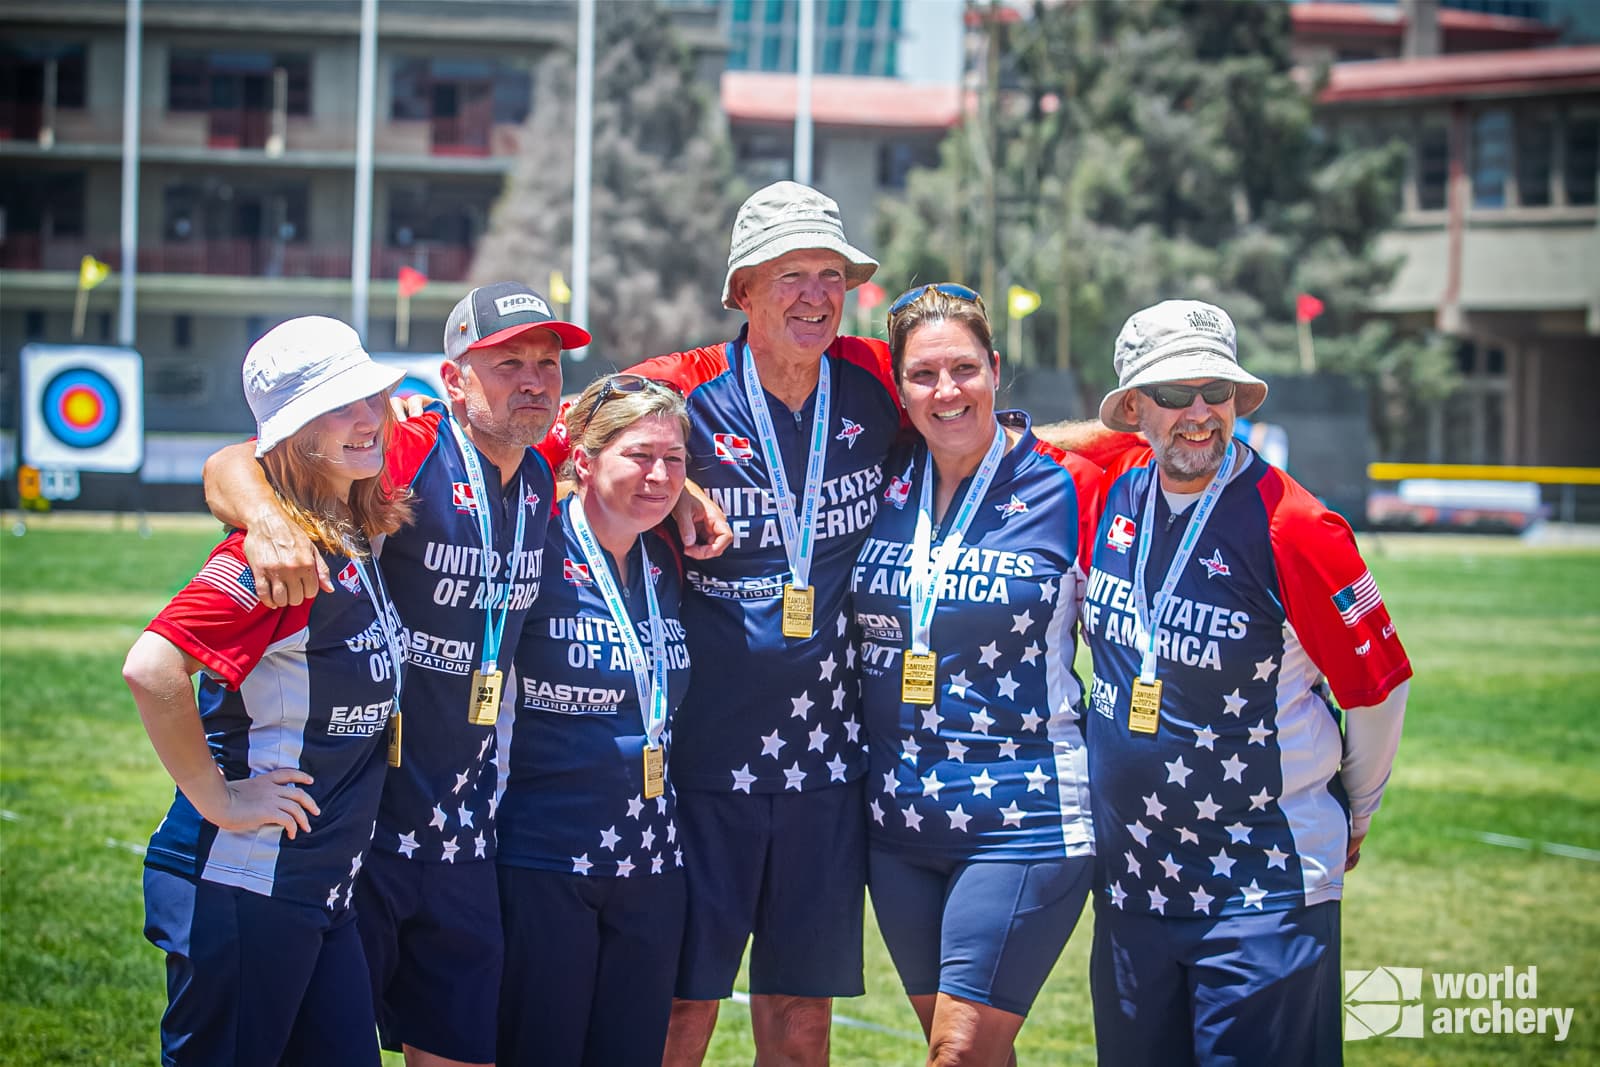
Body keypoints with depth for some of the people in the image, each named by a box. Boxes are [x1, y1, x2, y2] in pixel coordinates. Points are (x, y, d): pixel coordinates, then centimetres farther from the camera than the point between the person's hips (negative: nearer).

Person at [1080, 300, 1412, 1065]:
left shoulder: (1293, 529, -16)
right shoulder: (1110, 500, 0)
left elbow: (1378, 684, -6)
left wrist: (1355, 815, 8)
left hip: (1266, 886, -6)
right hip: (1130, 882, 6)